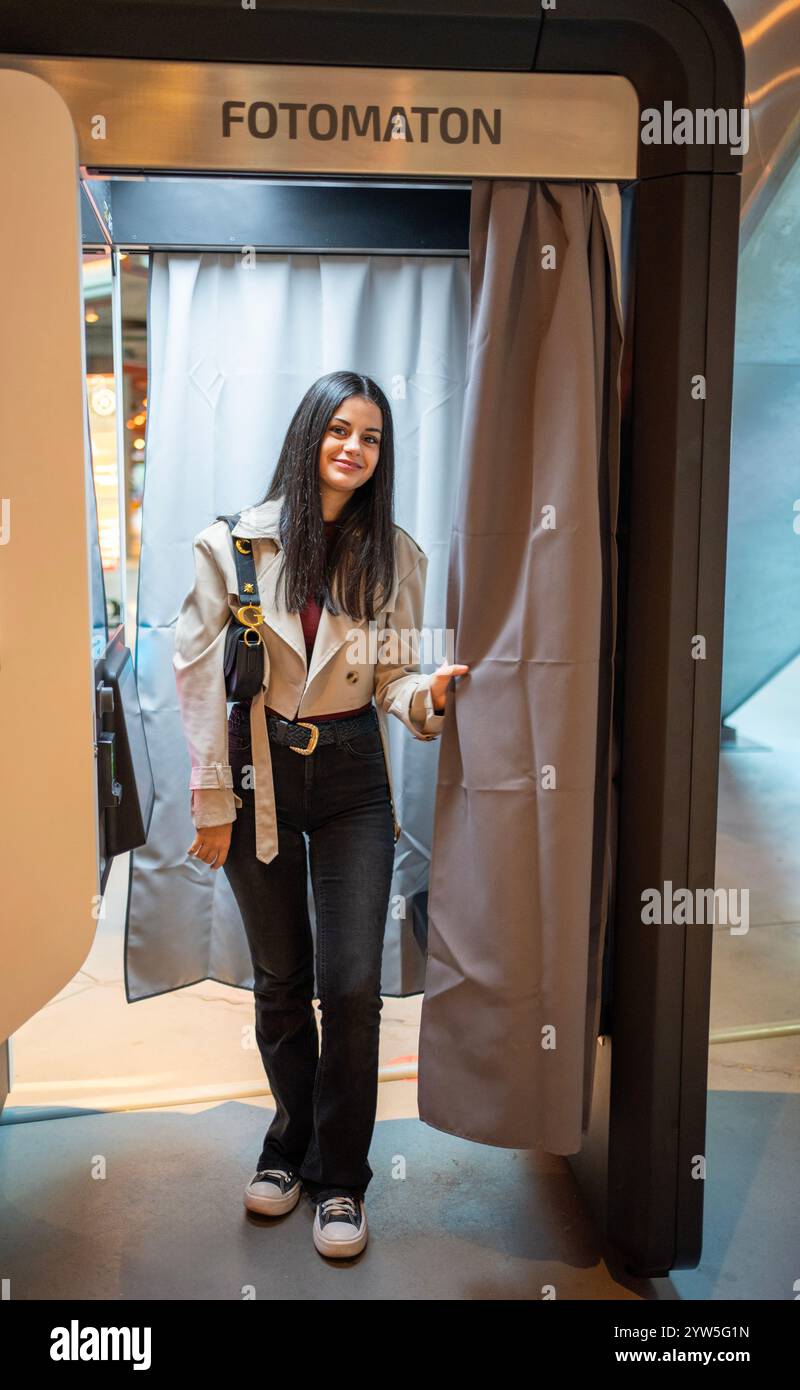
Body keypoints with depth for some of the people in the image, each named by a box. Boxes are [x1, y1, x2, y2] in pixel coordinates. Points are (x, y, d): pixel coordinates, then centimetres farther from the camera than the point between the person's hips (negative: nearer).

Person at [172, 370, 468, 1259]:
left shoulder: (394, 554, 0)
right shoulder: (234, 542, -5)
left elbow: (391, 677, 2)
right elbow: (200, 675, -4)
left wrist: (428, 692, -22)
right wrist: (212, 802, -5)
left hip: (352, 779, 1)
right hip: (259, 774, 0)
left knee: (352, 984, -1)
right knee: (280, 980, 13)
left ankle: (339, 1177, 21)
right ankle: (292, 1140, 38)